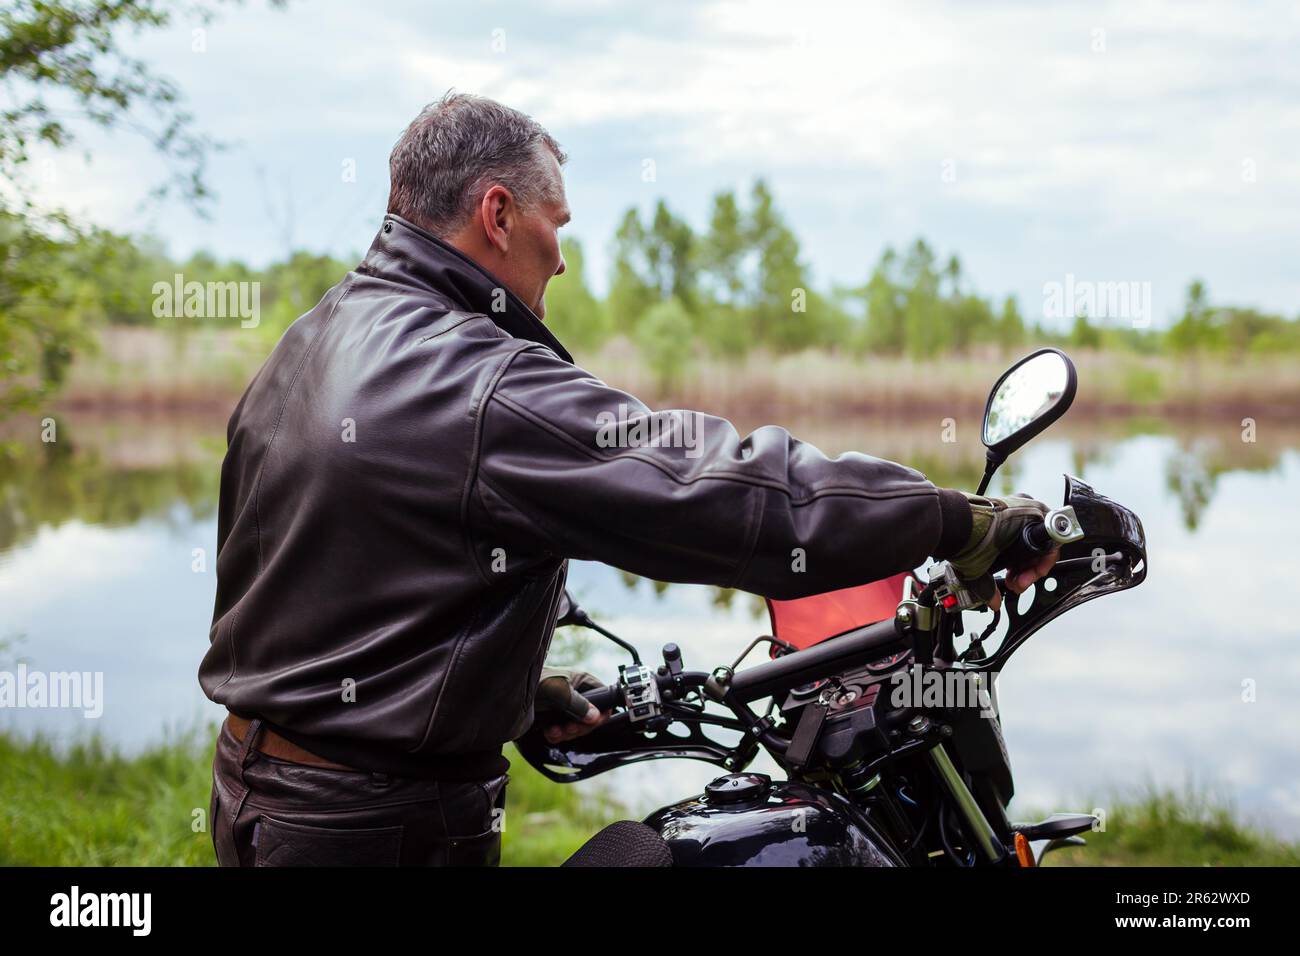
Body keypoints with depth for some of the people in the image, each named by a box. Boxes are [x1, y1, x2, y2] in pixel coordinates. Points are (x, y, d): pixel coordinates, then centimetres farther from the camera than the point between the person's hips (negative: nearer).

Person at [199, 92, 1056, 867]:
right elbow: (721, 489, -25)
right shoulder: (490, 389, -23)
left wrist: (508, 682, 20)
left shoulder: (308, 346, 7)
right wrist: (960, 521, -16)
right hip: (381, 825, -9)